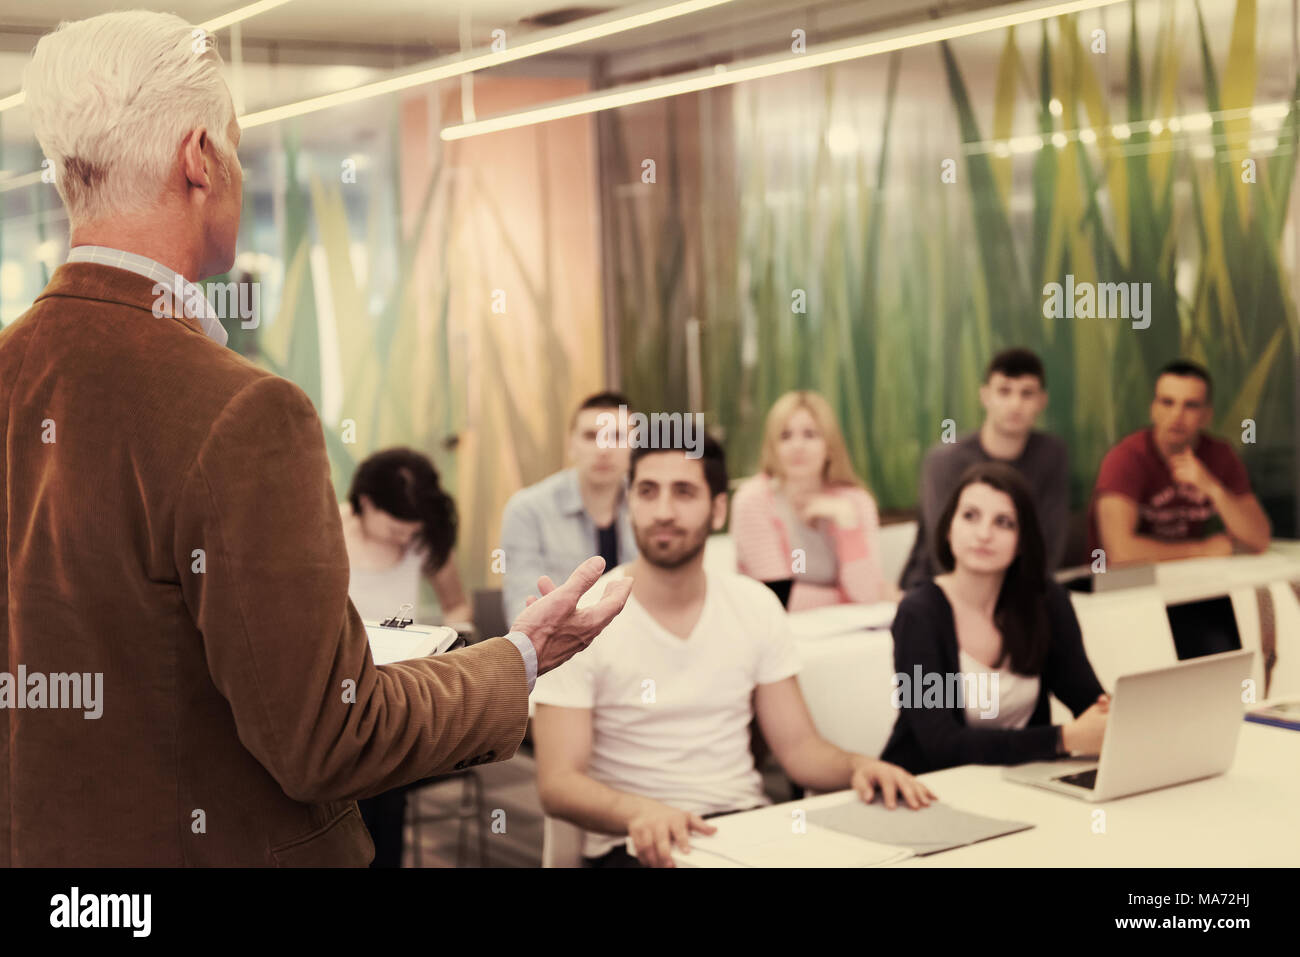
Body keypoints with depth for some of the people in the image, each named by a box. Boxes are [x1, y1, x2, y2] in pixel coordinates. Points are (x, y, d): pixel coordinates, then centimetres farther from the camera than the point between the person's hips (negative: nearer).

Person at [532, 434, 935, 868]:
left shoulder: (755, 605, 8)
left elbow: (798, 744, 10)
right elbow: (557, 783, -10)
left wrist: (857, 766, -13)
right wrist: (638, 811, -31)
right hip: (638, 842, -4)